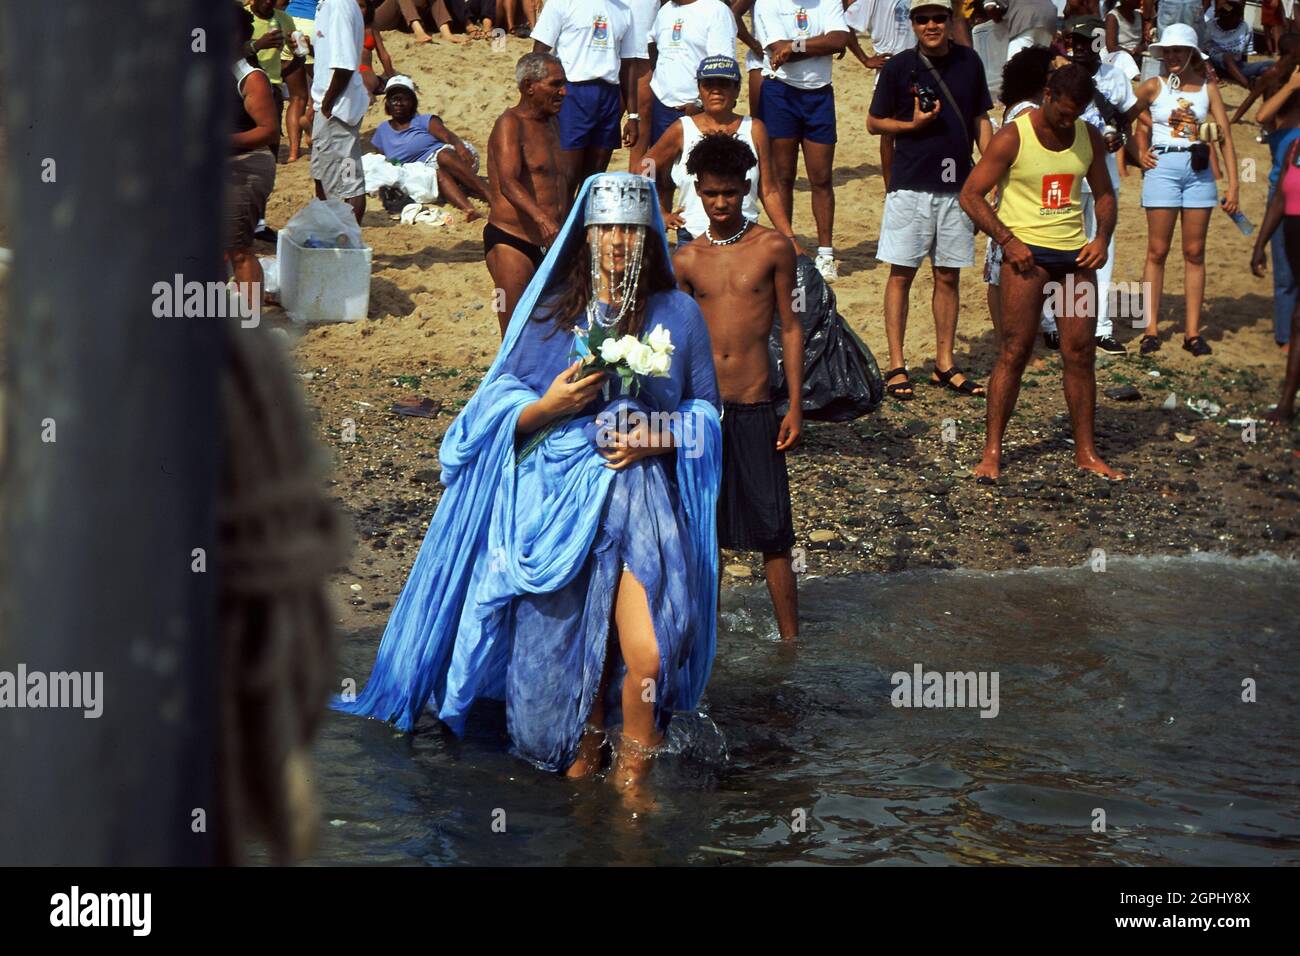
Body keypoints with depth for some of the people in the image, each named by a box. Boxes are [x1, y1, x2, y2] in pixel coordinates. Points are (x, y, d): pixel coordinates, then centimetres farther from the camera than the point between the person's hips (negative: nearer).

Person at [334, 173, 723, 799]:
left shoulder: (679, 314, 8)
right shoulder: (550, 312, 7)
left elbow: (706, 411, 11)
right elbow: (499, 407, 8)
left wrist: (658, 437, -7)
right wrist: (548, 407, -12)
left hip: (646, 498, -1)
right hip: (559, 504, 1)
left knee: (649, 655, -16)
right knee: (562, 651, 3)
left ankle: (631, 780, 4)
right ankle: (579, 770, 25)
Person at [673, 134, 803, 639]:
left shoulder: (773, 248, 1)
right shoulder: (686, 259, 6)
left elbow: (790, 327, 3)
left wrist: (795, 407, -2)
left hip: (755, 409, -2)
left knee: (773, 535, 0)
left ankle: (790, 643, 8)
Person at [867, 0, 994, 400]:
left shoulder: (969, 63, 5)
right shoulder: (899, 67, -4)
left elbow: (981, 120, 12)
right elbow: (874, 122, 4)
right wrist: (915, 124, -13)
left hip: (957, 185, 3)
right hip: (910, 184, -3)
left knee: (949, 276, 8)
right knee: (901, 274, 0)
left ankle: (945, 364, 17)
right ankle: (896, 365, 7)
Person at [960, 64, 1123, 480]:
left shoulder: (1089, 138, 8)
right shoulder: (1013, 137, -7)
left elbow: (1104, 194, 19)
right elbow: (971, 194, -6)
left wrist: (1102, 238, 1)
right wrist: (1006, 240, -15)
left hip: (1075, 253, 5)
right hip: (1027, 250, -5)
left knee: (1080, 352, 4)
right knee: (1014, 351, -7)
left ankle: (1086, 451, 12)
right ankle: (992, 451, -2)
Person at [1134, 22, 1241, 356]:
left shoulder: (1208, 87, 4)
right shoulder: (1153, 87, 1)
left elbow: (1226, 136, 1)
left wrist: (1233, 184, -5)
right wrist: (1141, 151, -1)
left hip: (1199, 169, 2)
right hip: (1163, 168, -2)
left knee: (1194, 253, 5)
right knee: (1157, 251, 0)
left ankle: (1192, 332, 8)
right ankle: (1151, 329, 3)